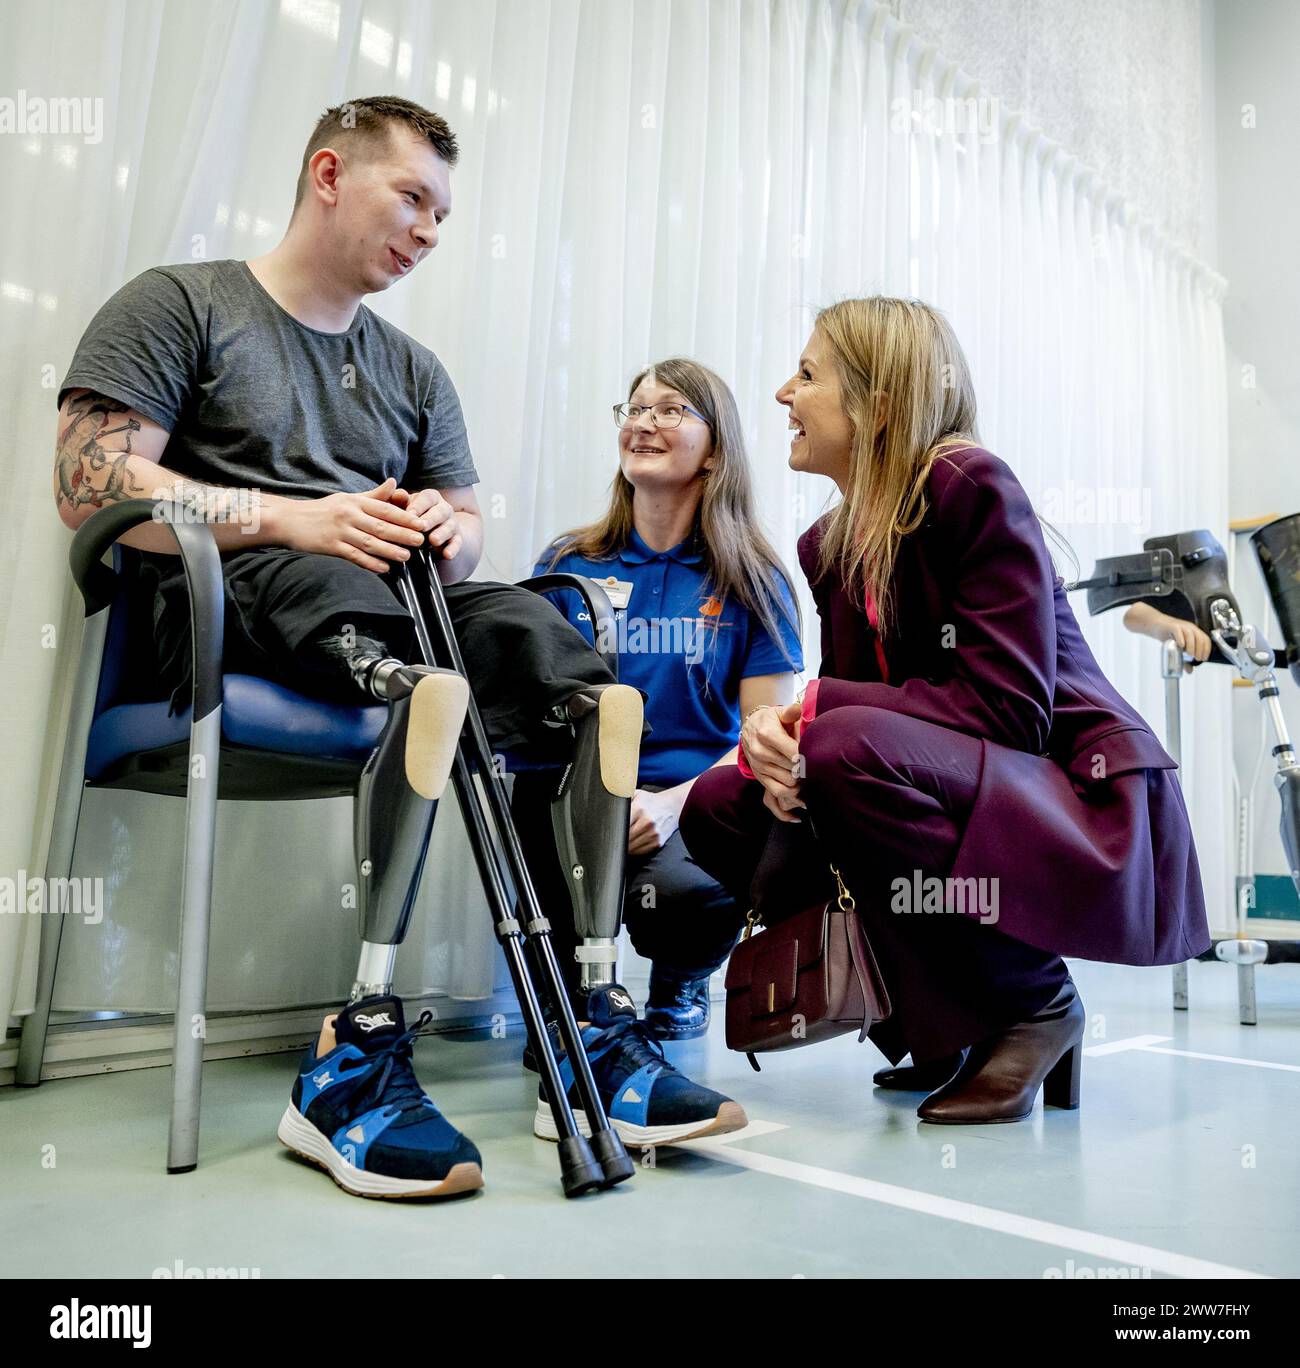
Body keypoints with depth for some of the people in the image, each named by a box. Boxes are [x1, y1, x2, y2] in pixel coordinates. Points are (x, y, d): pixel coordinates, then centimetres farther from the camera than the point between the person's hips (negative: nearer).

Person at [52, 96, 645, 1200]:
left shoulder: (413, 369, 29)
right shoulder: (179, 304, 12)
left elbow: (467, 523, 23)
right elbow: (90, 486, -2)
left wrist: (448, 530, -3)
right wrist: (300, 520, -11)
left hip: (392, 609, 4)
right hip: (223, 613, -4)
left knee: (529, 624, -26)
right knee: (325, 588, -37)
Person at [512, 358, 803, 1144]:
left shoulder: (754, 583, 8)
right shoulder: (568, 565, 13)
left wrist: (675, 801, -19)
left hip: (700, 806, -1)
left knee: (682, 889, -34)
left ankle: (682, 987, 10)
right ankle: (571, 1005, -1)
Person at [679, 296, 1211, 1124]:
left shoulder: (971, 485, -15)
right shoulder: (829, 543, 9)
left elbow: (1006, 707, -22)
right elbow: (841, 701, 6)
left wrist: (817, 710, -23)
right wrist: (774, 736, -17)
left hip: (1086, 816, -7)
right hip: (960, 800, 8)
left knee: (851, 746, -33)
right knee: (720, 807, -6)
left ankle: (1033, 1005, -9)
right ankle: (943, 1020, 7)